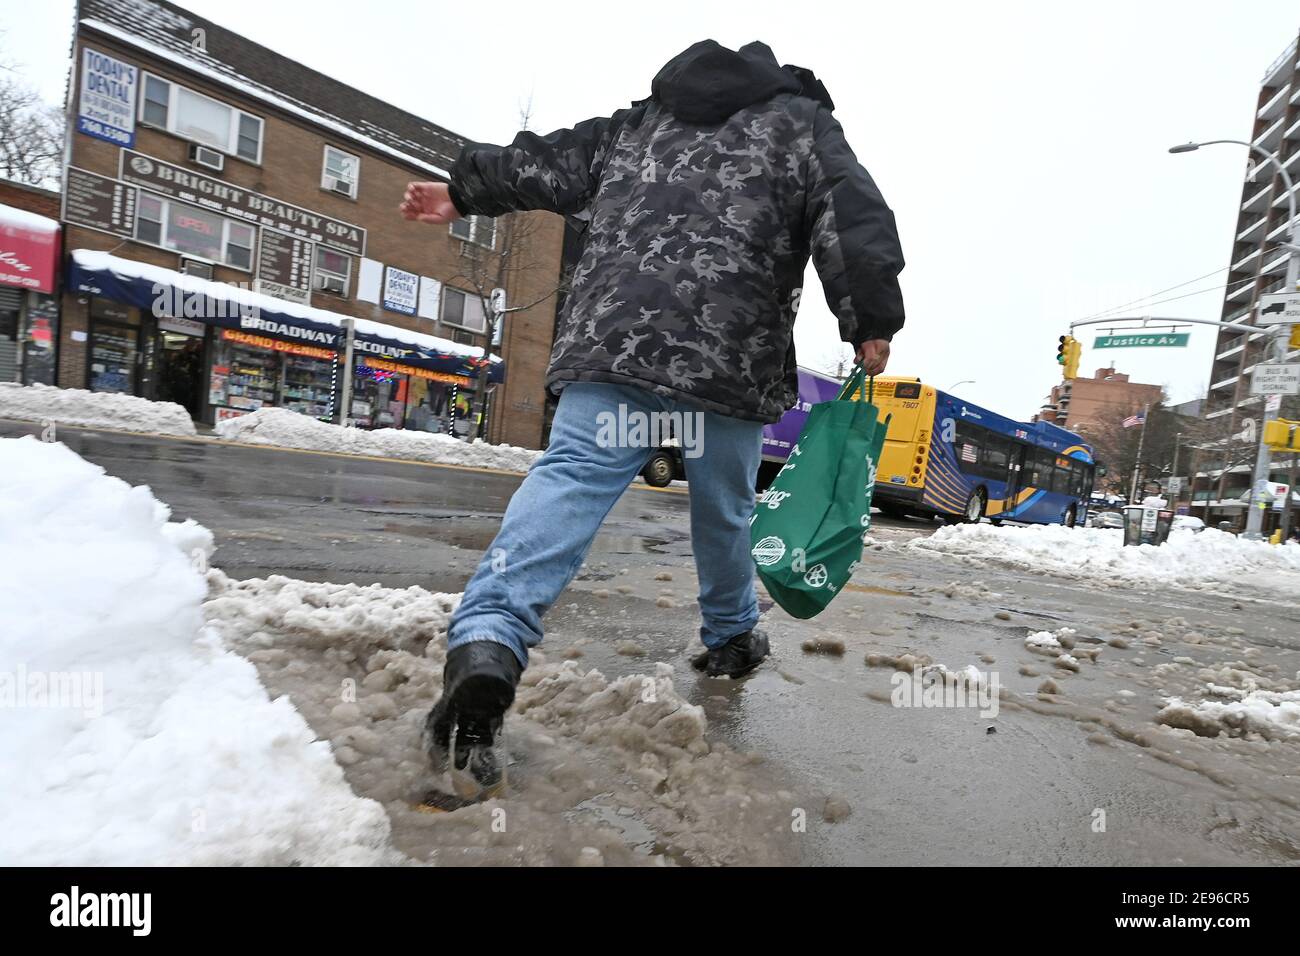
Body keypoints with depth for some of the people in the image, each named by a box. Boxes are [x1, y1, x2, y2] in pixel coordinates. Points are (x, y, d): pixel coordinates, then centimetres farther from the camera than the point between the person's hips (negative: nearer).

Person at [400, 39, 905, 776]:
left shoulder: (641, 120, 29)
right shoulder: (802, 122, 18)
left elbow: (549, 164, 29)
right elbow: (856, 223, 4)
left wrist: (465, 190, 39)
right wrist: (873, 324, 7)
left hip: (613, 332, 3)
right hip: (731, 357, -2)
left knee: (572, 475, -7)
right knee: (725, 505, 13)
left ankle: (487, 638, -26)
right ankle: (732, 635, 32)